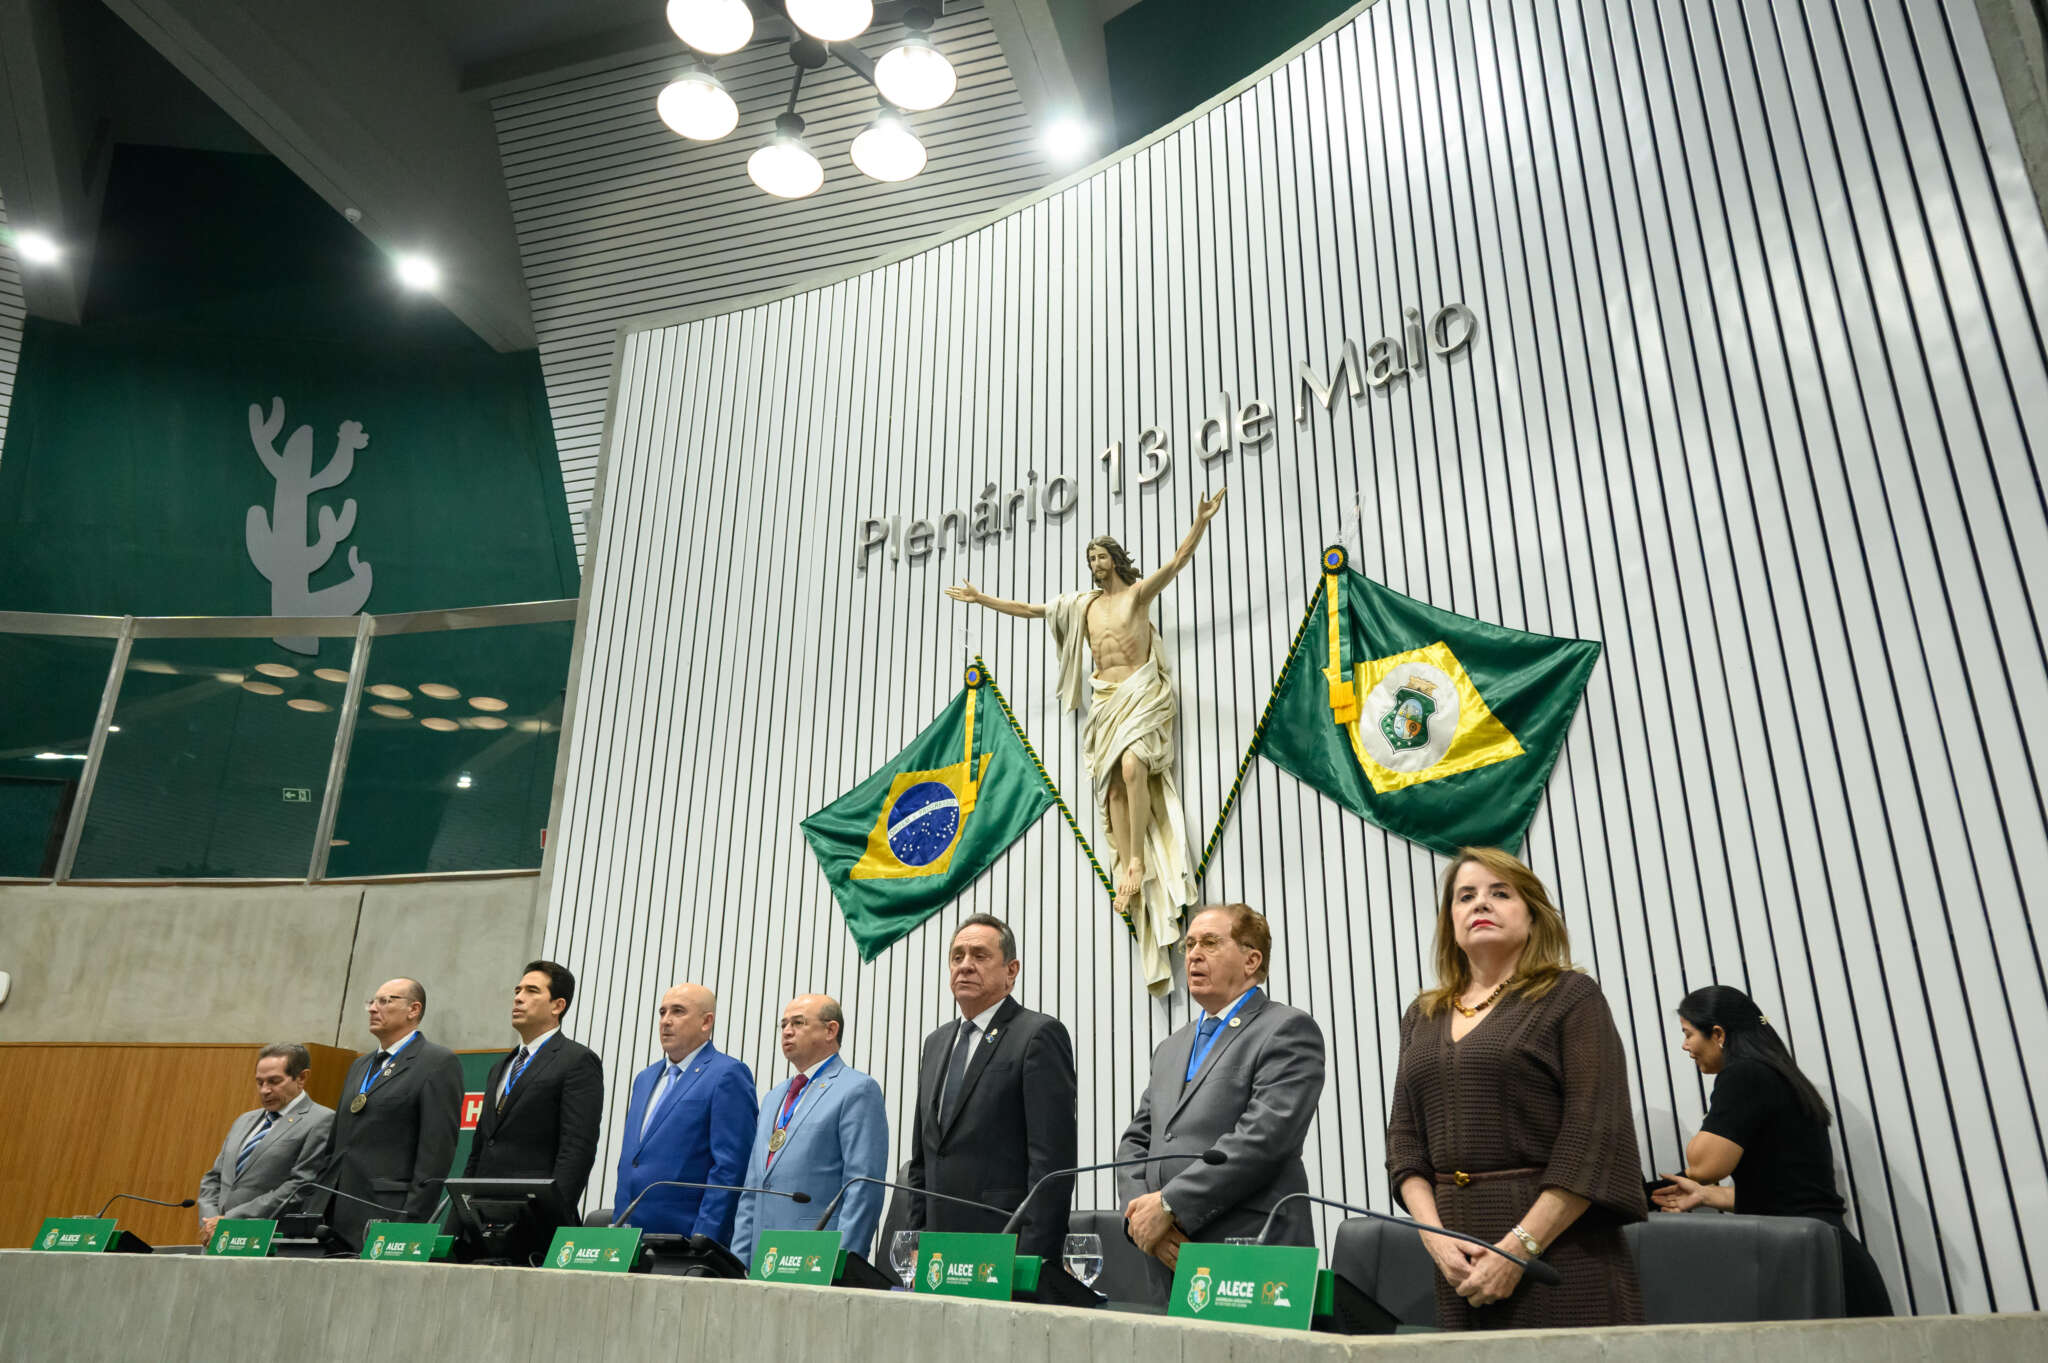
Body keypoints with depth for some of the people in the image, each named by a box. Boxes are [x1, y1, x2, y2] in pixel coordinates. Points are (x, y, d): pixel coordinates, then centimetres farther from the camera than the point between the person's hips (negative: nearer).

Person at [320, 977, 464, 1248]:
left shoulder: (439, 1063, -5)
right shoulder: (360, 1066, 21)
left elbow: (436, 1152, -11)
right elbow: (337, 1143, 21)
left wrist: (412, 1224, -16)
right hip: (339, 1217, 7)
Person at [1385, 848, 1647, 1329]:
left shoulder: (1570, 996, -1)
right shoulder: (1423, 1017, 14)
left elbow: (1595, 1136, -10)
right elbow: (1405, 1135, 10)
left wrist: (1518, 1247, -15)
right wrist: (1435, 1235, -6)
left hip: (1557, 1250, -4)